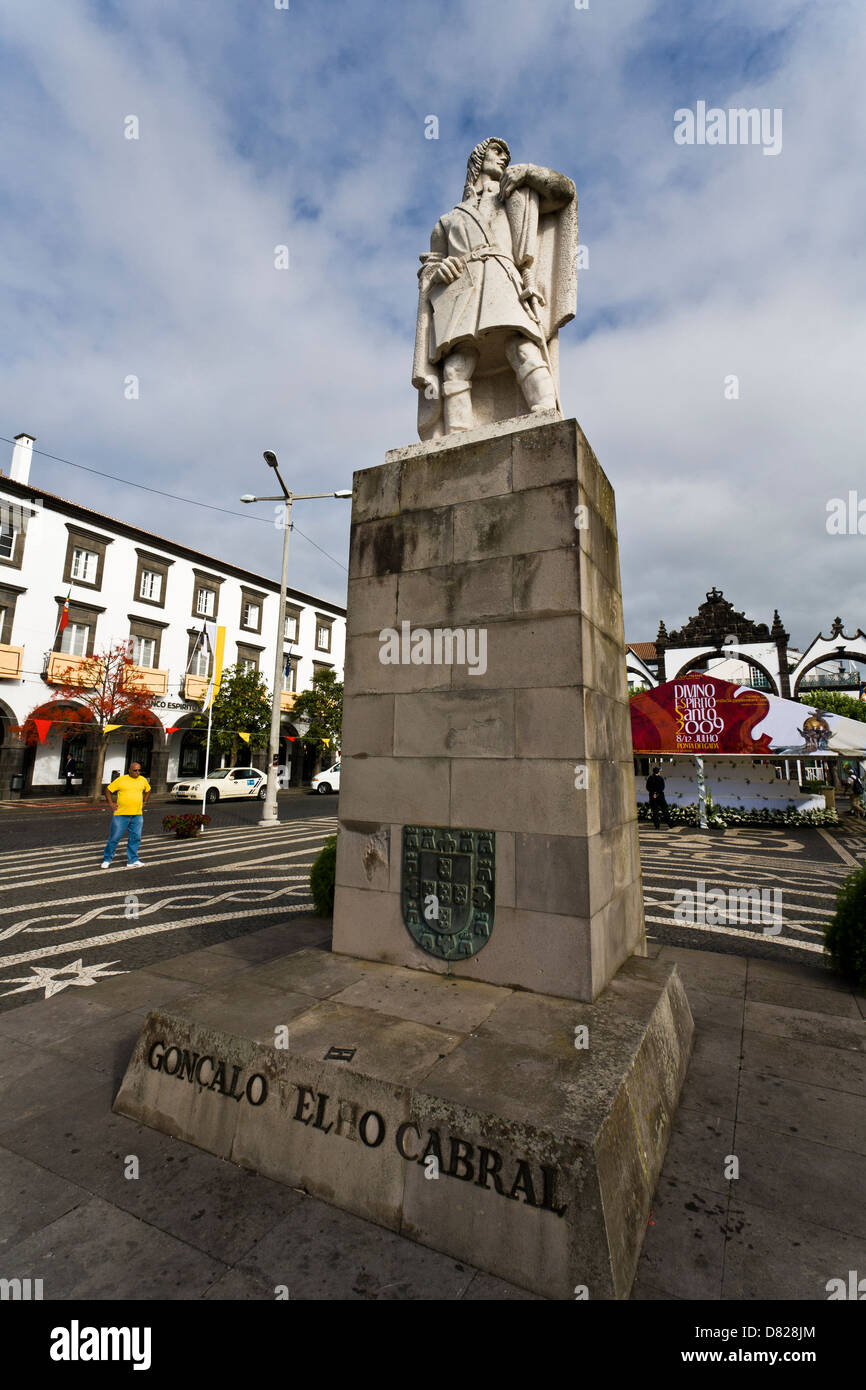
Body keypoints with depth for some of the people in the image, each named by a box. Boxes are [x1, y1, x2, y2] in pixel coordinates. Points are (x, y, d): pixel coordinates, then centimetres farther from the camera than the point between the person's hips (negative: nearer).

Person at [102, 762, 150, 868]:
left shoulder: (143, 780, 7)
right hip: (121, 814, -3)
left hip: (137, 815, 3)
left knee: (135, 838, 5)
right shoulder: (120, 780, -4)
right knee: (115, 838, 4)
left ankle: (132, 860, 14)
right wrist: (111, 804, -1)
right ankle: (107, 859, 21)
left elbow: (148, 791, 25)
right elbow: (108, 790, 4)